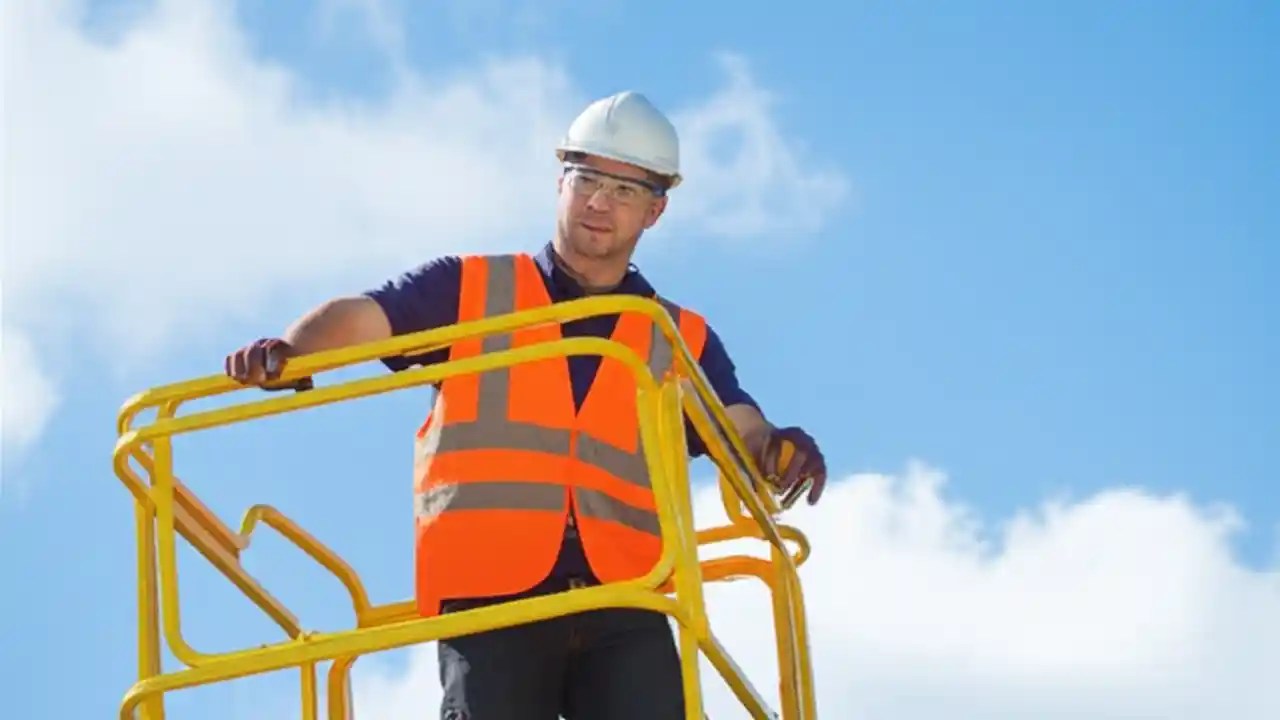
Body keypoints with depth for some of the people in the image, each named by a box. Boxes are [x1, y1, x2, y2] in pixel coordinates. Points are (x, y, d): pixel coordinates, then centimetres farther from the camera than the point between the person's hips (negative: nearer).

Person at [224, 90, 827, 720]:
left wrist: (778, 451, -18)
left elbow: (743, 434, 7)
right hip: (490, 602, -1)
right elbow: (358, 318, 3)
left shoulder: (682, 340, 20)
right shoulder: (470, 290, 16)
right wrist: (290, 350, -20)